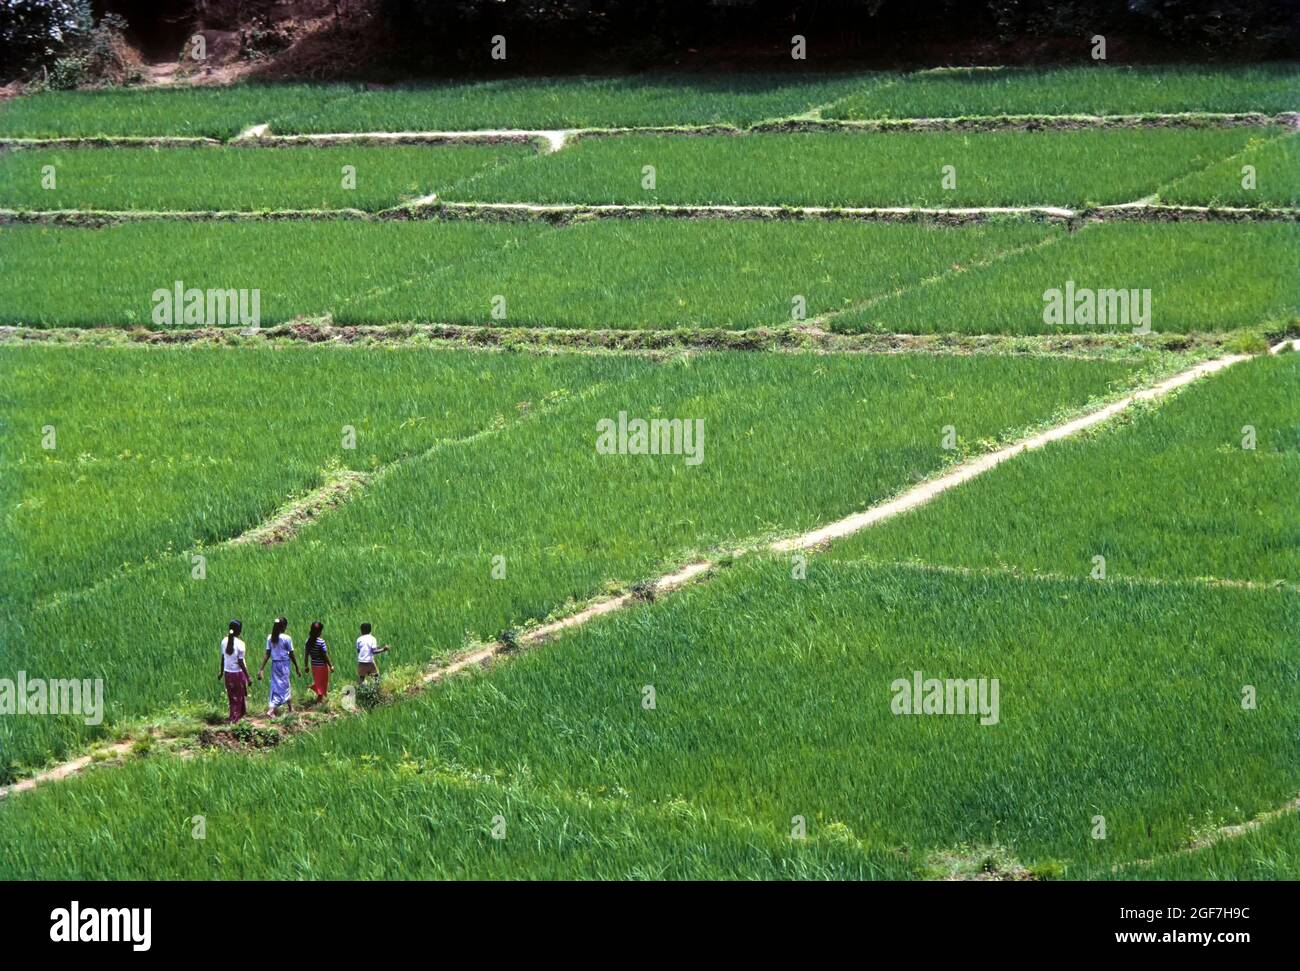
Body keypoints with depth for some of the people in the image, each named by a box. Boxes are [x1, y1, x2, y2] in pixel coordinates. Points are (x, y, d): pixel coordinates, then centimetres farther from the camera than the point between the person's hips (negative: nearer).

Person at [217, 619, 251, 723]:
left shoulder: (224, 641, -2)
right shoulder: (239, 644, -17)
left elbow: (223, 659, 6)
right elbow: (240, 662, -16)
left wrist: (221, 673, 19)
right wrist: (248, 677, -10)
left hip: (227, 673, 5)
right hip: (238, 673, -5)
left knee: (232, 698, 17)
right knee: (239, 698, 9)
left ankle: (233, 718, 21)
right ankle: (235, 719, 7)